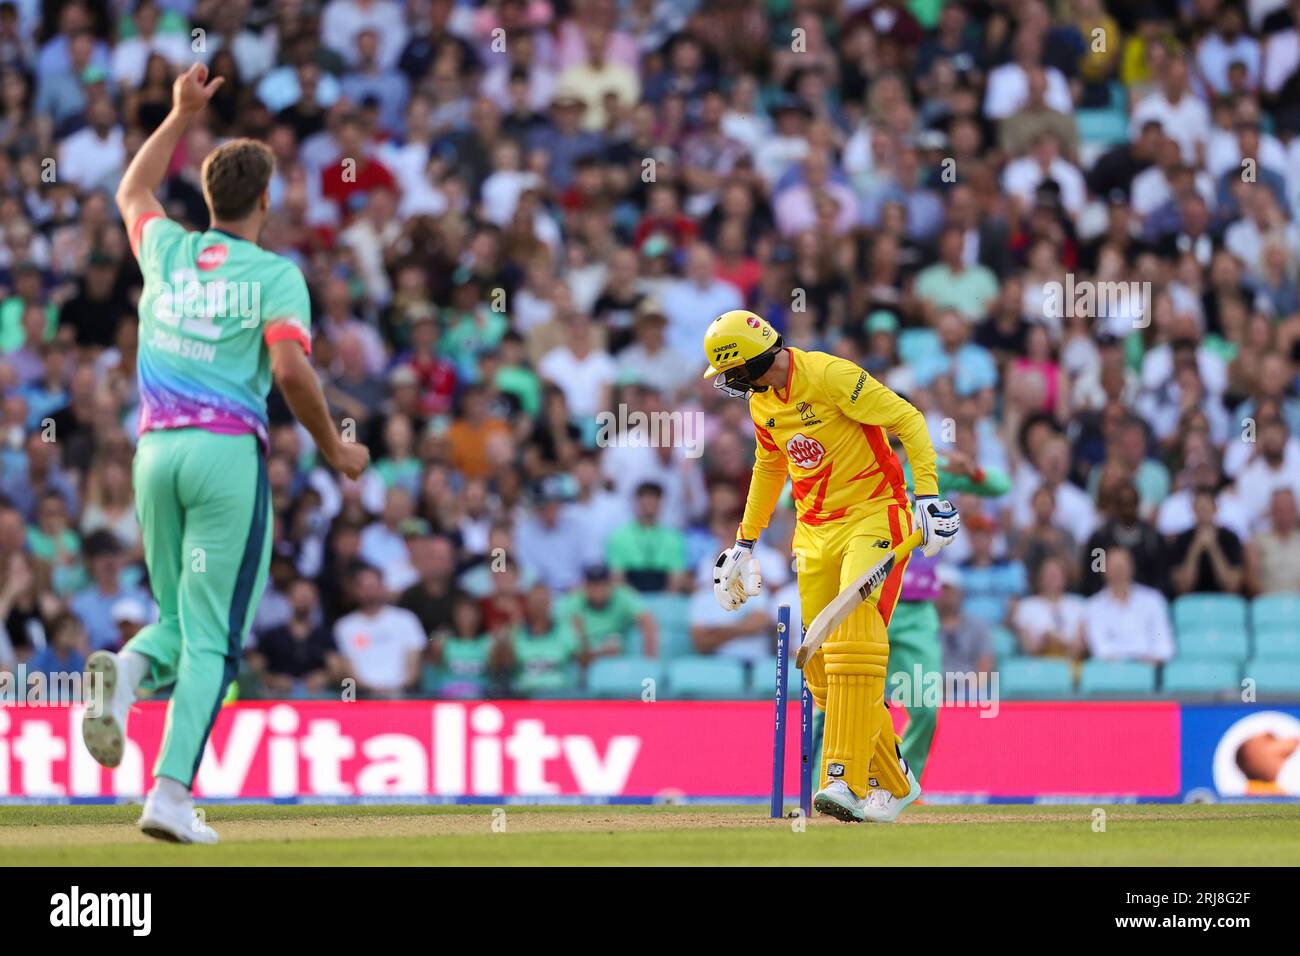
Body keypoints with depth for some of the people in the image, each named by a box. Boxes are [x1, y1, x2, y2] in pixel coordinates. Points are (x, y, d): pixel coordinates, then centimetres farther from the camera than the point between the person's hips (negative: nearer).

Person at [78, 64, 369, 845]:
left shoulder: (168, 250, 12)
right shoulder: (275, 274, -3)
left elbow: (132, 192, 34)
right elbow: (291, 369, -16)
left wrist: (182, 116, 37)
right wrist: (333, 449, -3)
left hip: (156, 450, 5)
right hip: (229, 451, -5)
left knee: (181, 622, 18)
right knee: (213, 637, -2)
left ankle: (129, 671, -16)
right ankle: (172, 794, -14)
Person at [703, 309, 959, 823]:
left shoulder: (830, 376, -16)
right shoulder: (762, 403, 10)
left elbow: (907, 419, -16)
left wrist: (927, 495, -24)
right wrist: (744, 542, 34)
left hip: (872, 515, -8)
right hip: (815, 529, 8)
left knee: (854, 641, -23)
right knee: (819, 661, 1)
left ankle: (847, 780, -27)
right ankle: (893, 784, 13)